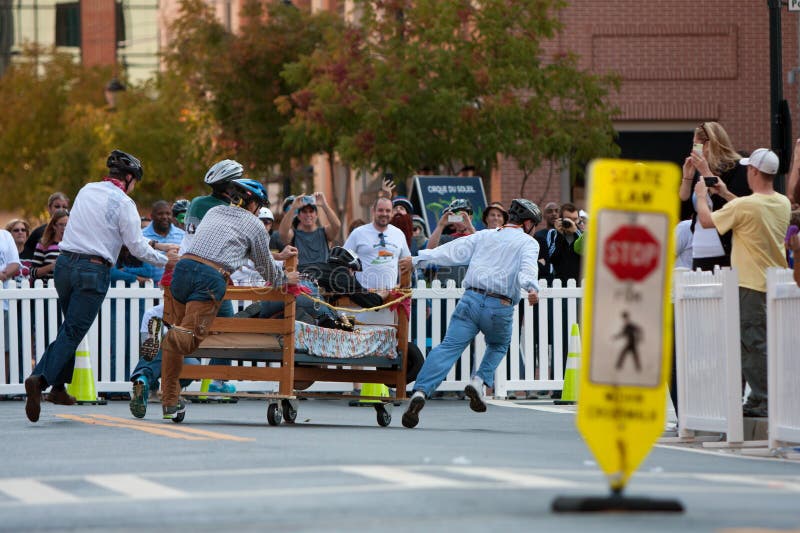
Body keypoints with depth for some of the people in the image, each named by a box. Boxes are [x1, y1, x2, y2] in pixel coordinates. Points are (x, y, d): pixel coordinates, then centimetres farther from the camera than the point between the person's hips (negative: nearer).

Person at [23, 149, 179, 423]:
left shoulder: (87, 190, 14)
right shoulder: (123, 203, -7)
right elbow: (136, 246, -5)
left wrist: (154, 245, 26)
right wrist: (165, 258, 13)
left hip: (65, 264, 6)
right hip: (92, 271, -6)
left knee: (71, 326, 19)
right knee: (74, 332, -4)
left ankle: (58, 387, 15)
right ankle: (41, 378, -23)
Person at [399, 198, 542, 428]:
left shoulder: (484, 235, 22)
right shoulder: (528, 242, 10)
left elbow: (454, 250, 16)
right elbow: (528, 267, -11)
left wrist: (418, 258, 19)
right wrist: (532, 288, -29)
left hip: (471, 299, 2)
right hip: (500, 306, -2)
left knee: (449, 347, -8)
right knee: (498, 346, 26)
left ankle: (420, 392, -27)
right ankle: (480, 381, 1)